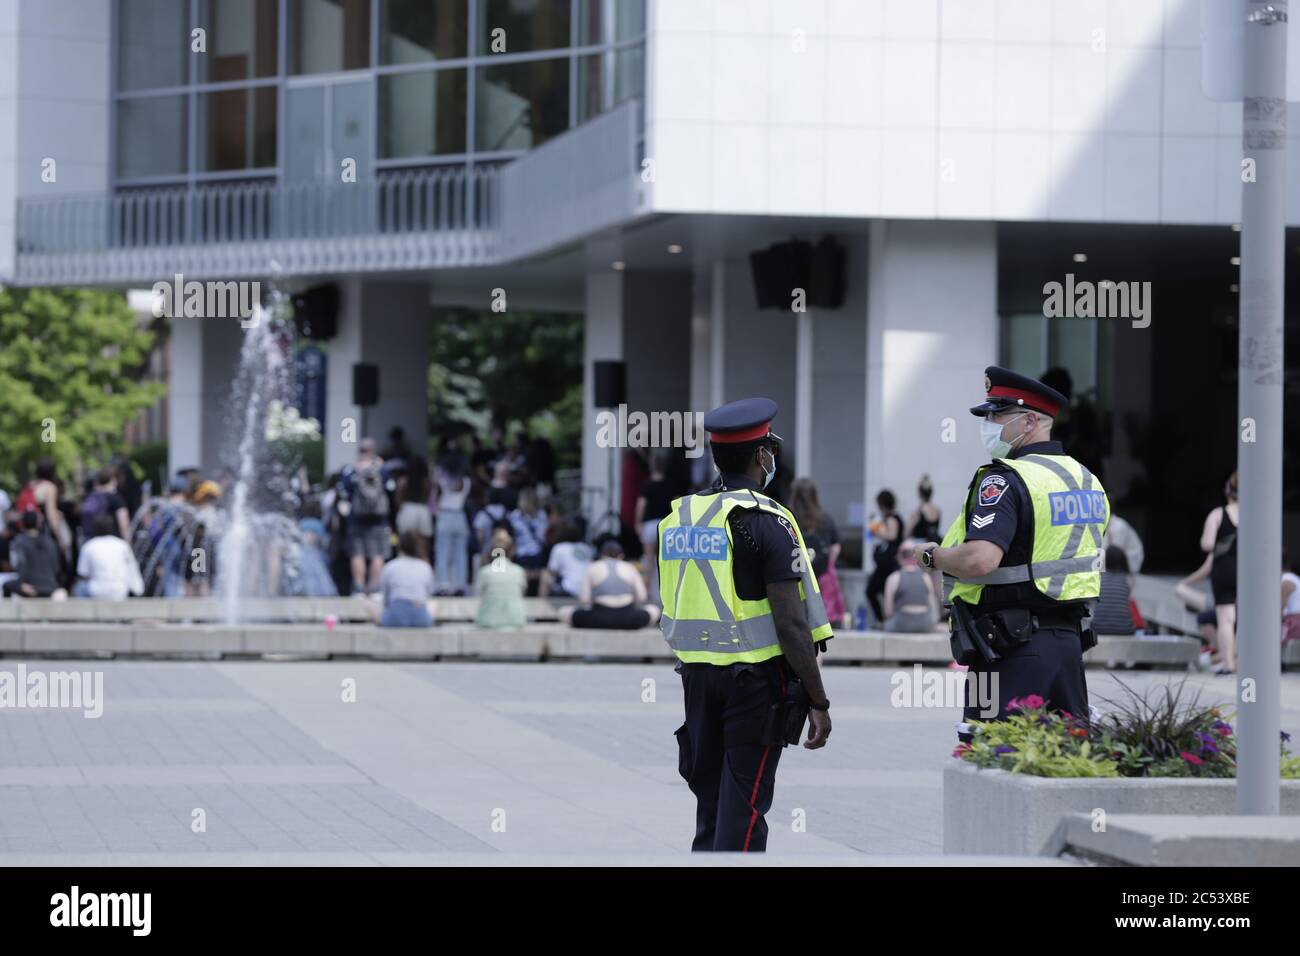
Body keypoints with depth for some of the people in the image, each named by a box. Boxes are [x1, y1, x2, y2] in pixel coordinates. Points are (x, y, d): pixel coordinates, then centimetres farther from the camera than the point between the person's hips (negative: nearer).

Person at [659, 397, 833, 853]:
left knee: (710, 798, 15)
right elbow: (791, 622, -17)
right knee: (744, 804, -3)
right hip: (756, 679, -6)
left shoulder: (677, 517, 8)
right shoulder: (766, 522, -13)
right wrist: (818, 701, -12)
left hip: (696, 674, 6)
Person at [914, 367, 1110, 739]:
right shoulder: (1086, 479, 15)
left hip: (1013, 649, -9)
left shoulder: (1005, 480, -14)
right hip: (1070, 637, 9)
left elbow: (979, 560, -26)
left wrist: (932, 555, -9)